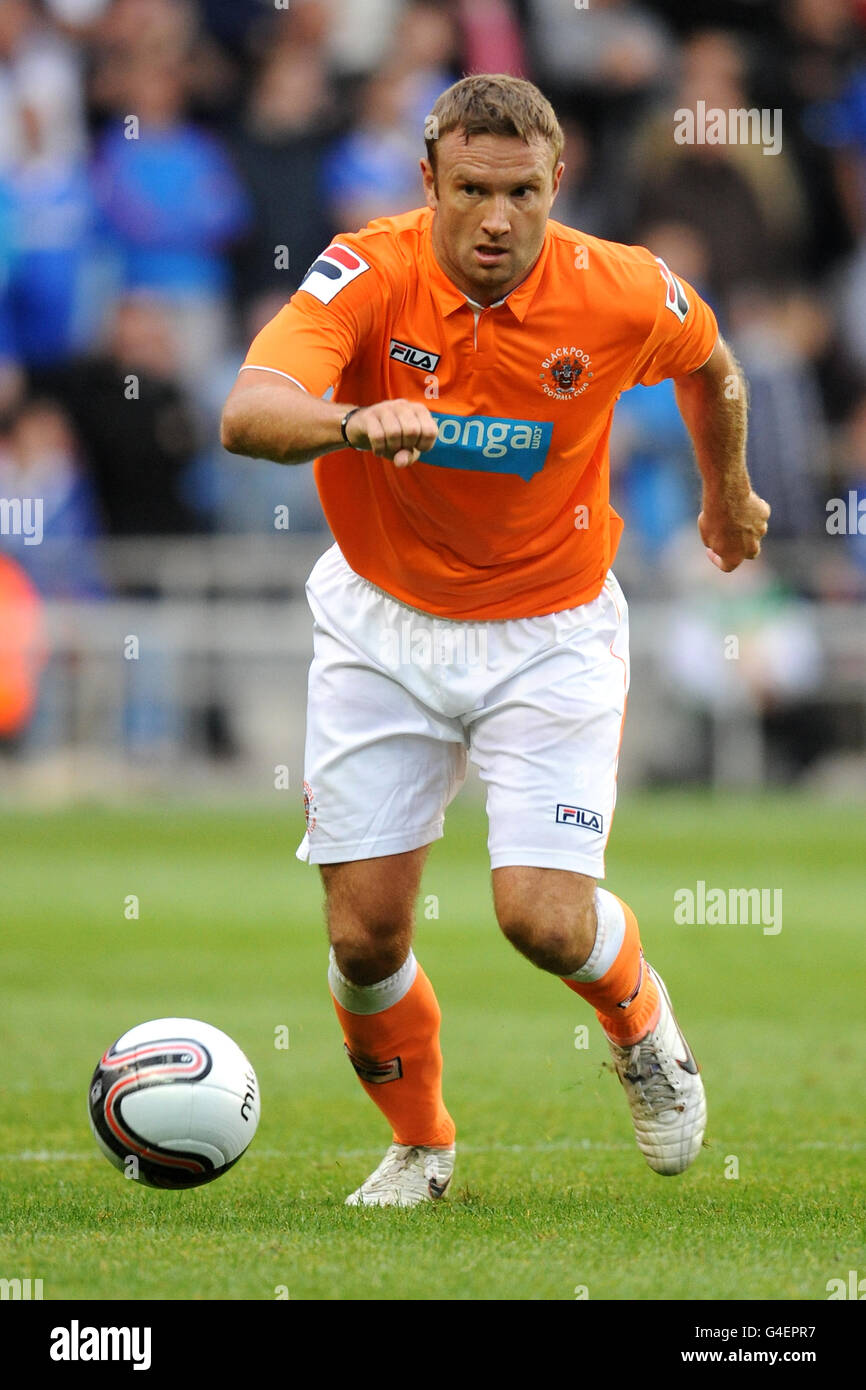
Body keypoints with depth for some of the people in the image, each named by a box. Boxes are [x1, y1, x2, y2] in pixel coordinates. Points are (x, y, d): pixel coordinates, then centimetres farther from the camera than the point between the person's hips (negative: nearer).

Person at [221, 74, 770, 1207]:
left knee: (543, 915, -16)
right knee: (365, 932, -3)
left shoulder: (623, 296, -17)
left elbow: (710, 363, 8)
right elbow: (247, 414, -39)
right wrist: (356, 421, -59)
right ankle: (419, 1144, 27)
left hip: (550, 633, -1)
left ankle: (640, 1016, 21)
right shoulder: (367, 275, -22)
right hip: (383, 623, 1)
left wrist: (728, 493, 24)